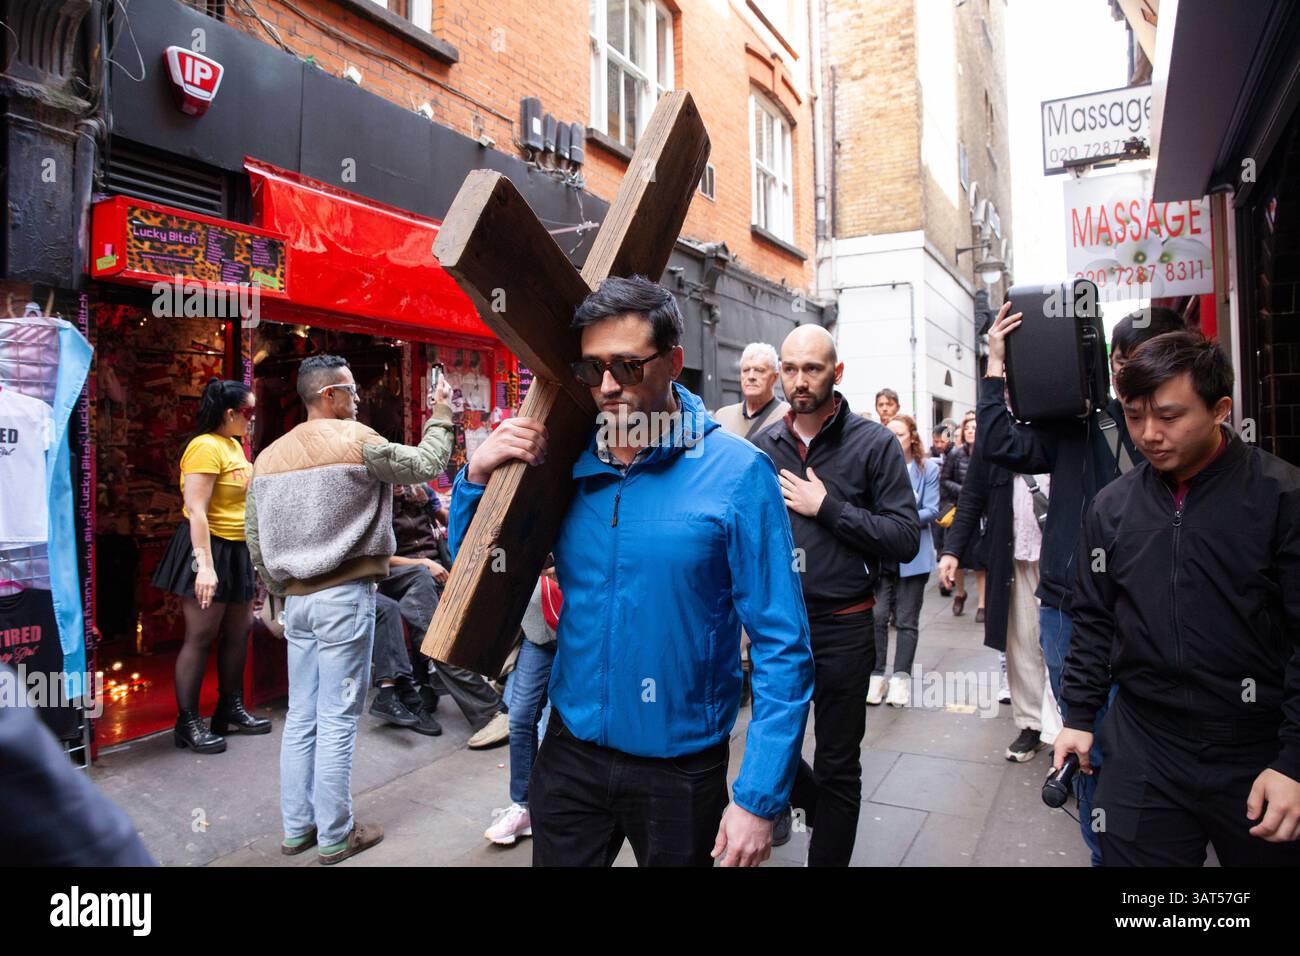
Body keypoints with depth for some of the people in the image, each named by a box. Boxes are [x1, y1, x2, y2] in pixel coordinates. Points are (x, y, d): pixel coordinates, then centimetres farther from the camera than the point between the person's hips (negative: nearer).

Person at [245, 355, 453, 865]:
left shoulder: (270, 455, 10)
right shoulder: (355, 440, -10)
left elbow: (255, 536, 12)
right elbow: (425, 464, -4)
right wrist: (440, 418, 11)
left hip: (297, 599, 7)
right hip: (345, 596, -7)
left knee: (301, 717, 15)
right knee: (337, 719, 1)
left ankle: (296, 827, 26)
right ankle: (335, 836, 12)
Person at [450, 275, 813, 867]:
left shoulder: (737, 473, -15)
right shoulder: (566, 464, -4)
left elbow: (781, 647, -14)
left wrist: (758, 799, -17)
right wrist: (478, 476, -11)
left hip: (680, 765, -3)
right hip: (570, 749, 3)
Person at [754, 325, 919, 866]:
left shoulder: (874, 444, -7)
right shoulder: (764, 447, 4)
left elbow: (905, 539, -13)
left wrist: (827, 507, -19)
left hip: (842, 626, -4)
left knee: (837, 769, 10)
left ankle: (829, 852, 32)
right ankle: (819, 809, 47)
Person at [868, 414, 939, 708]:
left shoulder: (928, 468, 0)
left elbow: (931, 511, -5)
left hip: (913, 555, -1)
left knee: (907, 620, 7)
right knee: (878, 616, -3)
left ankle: (901, 678, 15)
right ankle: (876, 675, 8)